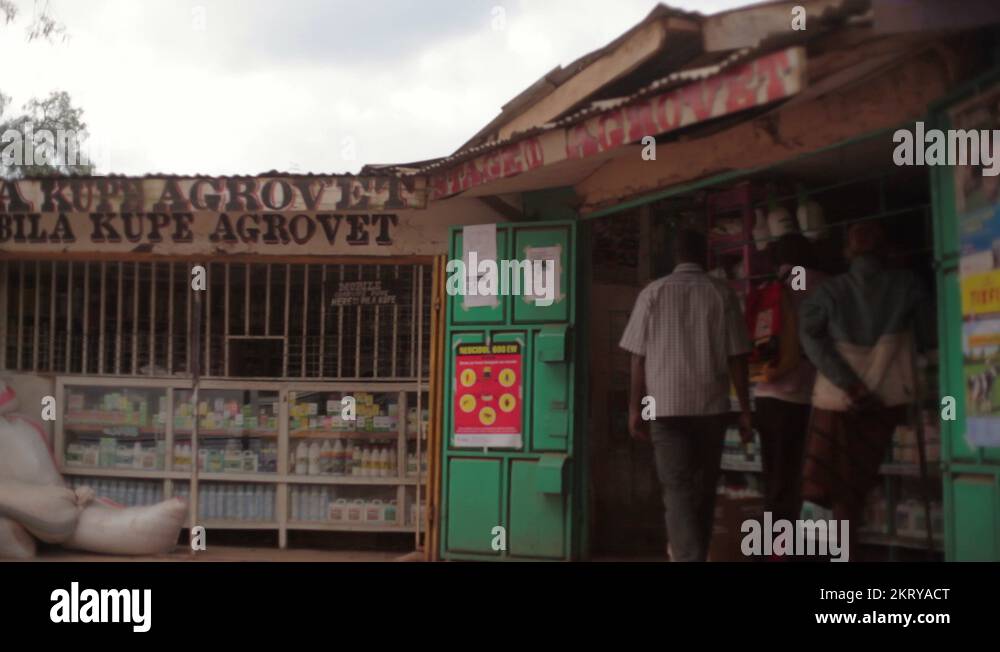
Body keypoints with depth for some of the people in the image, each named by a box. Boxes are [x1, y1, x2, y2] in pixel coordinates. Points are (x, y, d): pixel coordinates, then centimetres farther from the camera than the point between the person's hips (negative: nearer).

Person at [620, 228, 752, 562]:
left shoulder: (653, 293, 1)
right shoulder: (722, 293, 1)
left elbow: (639, 357, 0)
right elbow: (737, 357, 0)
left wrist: (635, 407, 8)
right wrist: (745, 410, 6)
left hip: (666, 405, -1)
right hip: (711, 404, 1)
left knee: (677, 488, -2)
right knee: (703, 487, 16)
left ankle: (687, 555, -17)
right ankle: (694, 553, 27)